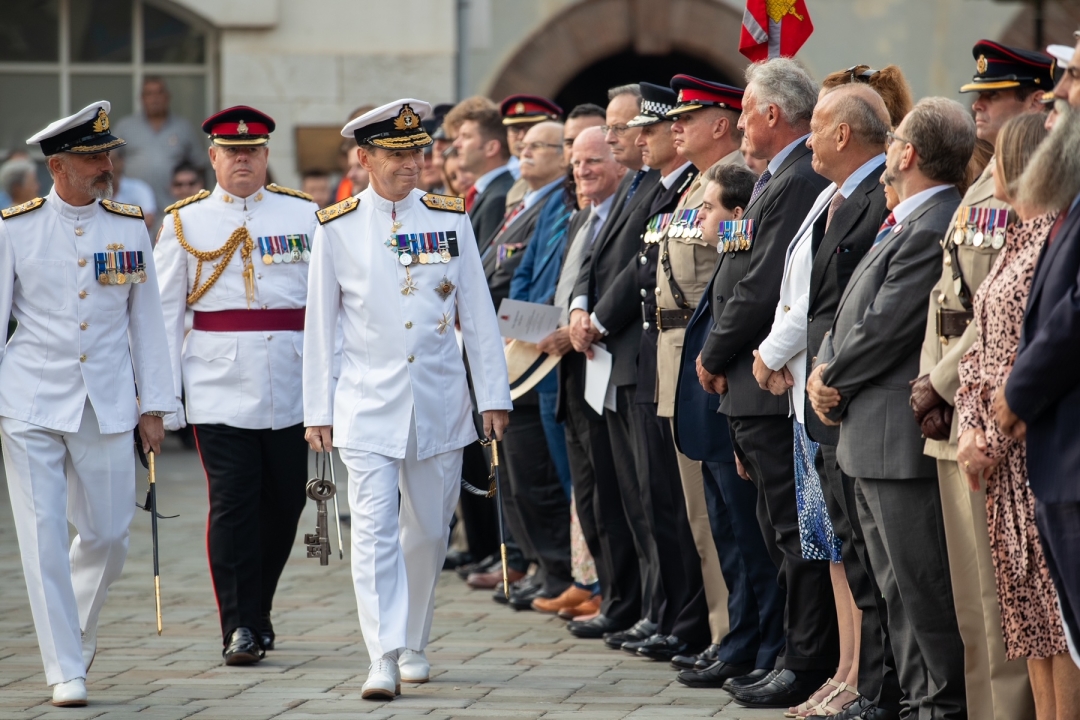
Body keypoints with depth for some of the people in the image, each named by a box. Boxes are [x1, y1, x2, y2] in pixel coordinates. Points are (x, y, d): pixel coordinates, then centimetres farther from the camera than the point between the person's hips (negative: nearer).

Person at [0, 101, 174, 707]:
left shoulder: (130, 226, 4)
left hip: (108, 407, 2)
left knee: (108, 535, 7)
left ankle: (78, 626, 36)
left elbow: (147, 320, 9)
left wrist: (154, 405, 7)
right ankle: (66, 671, 2)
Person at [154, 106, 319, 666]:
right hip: (219, 389, -2)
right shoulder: (185, 222, 6)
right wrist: (162, 394, 0)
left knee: (284, 503, 6)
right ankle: (240, 627, -4)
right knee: (232, 506, -7)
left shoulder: (304, 215, 9)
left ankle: (256, 610, 25)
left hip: (292, 387, 2)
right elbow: (165, 311, 6)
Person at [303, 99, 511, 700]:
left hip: (441, 402, 2)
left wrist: (495, 396, 2)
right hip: (369, 404, -2)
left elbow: (479, 313, 6)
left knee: (429, 532, 11)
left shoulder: (451, 219, 3)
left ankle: (414, 644, 27)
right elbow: (320, 325, 3)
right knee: (375, 529, -12)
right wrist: (318, 410, 2)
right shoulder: (337, 228, -1)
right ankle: (384, 659, -17)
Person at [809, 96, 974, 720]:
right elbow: (854, 313, 17)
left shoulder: (932, 231, -19)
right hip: (873, 437, 11)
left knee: (924, 587, -5)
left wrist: (836, 382, -5)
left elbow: (885, 328, -20)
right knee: (899, 589, 16)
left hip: (902, 440, -11)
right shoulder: (906, 224, 15)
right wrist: (824, 372, 1)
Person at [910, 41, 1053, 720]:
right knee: (971, 606, 14)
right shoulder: (984, 185, 17)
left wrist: (944, 384, -14)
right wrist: (928, 384, 5)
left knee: (1001, 602, -6)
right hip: (954, 419, 10)